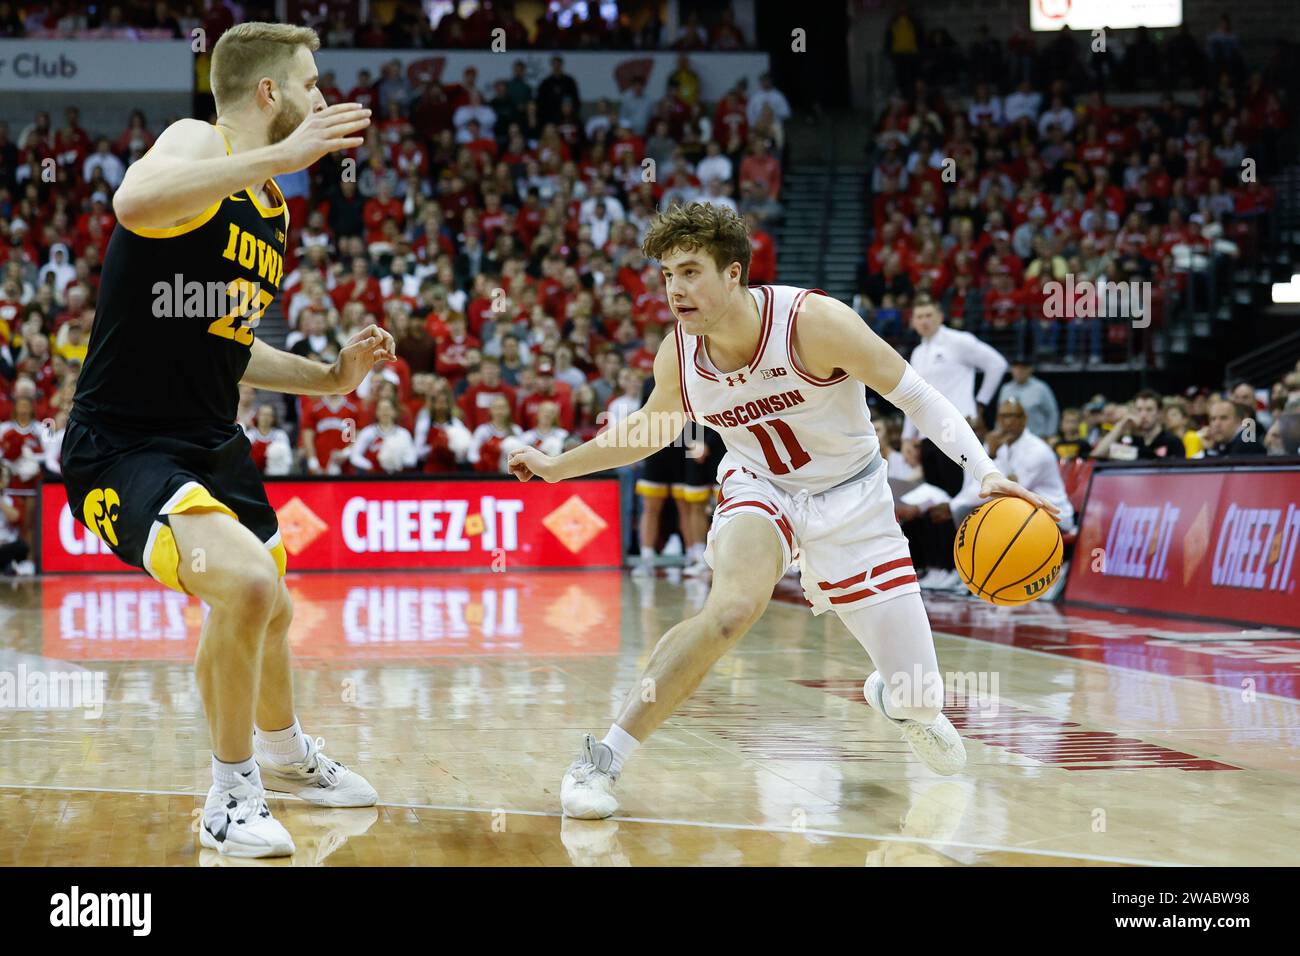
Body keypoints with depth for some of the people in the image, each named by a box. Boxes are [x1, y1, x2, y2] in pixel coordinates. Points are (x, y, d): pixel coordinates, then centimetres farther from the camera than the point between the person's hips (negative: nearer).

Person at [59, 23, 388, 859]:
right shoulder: (199, 143, -14)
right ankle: (233, 797, -8)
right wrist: (283, 155, -37)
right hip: (124, 446, -10)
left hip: (211, 444, 10)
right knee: (246, 585, -29)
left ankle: (286, 756, 56)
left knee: (268, 611, 27)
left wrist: (331, 377, 12)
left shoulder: (273, 209, 12)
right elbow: (135, 201, -40)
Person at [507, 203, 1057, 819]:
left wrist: (986, 474, -30)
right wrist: (558, 466, 11)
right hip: (759, 488, 1)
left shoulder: (813, 321, -28)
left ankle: (891, 698, 42)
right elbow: (651, 427, 9)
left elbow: (915, 396, -20)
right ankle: (602, 760, -27)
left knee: (918, 699, 0)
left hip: (850, 499, -1)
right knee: (732, 608, -35)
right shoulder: (677, 358, -15)